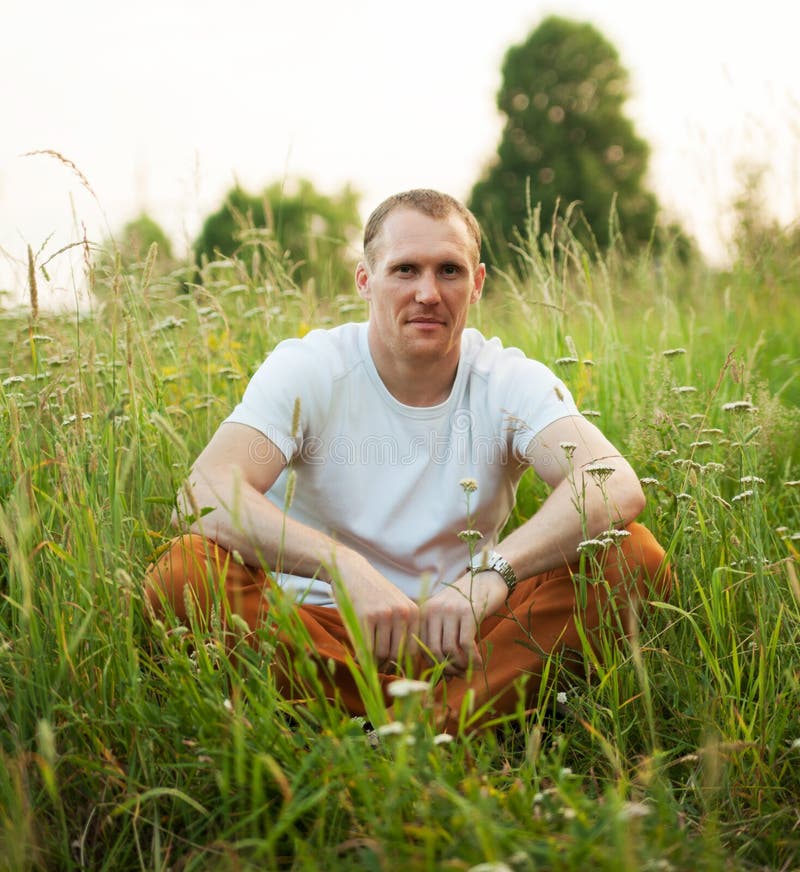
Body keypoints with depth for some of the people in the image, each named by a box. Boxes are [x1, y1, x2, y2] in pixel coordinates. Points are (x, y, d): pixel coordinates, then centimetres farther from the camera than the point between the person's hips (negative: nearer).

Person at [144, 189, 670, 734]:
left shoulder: (512, 382, -4)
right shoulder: (308, 370, -7)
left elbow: (617, 485, -23)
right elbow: (204, 494, -25)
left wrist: (491, 571, -40)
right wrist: (346, 568, -40)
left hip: (460, 640, 1)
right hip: (318, 626, -1)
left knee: (632, 556, -19)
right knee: (187, 572, -29)